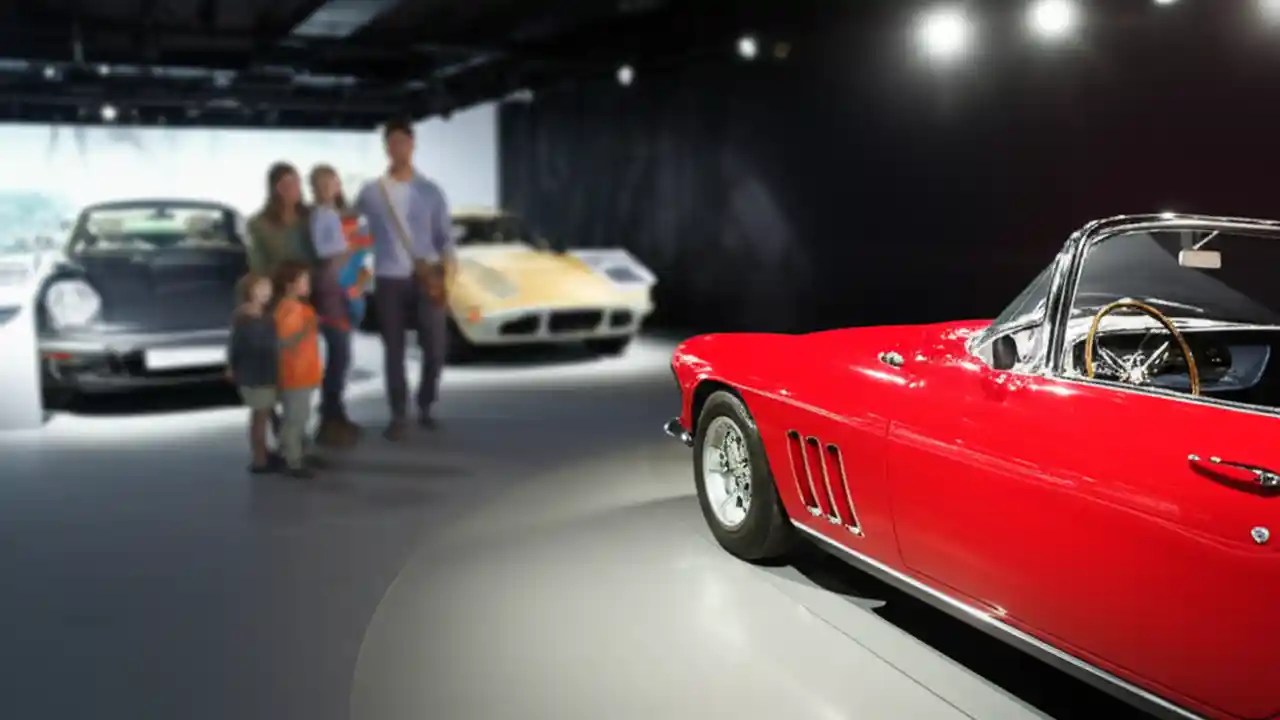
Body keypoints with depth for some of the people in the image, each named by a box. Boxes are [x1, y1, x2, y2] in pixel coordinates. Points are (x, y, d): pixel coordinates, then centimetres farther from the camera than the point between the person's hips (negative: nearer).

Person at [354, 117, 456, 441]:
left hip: (426, 279, 1)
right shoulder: (371, 191, 5)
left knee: (435, 349, 0)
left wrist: (449, 263, -12)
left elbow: (443, 235, 7)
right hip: (389, 280, 0)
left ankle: (425, 406, 21)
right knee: (394, 351, 2)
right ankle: (398, 415, 13)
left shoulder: (431, 191, 6)